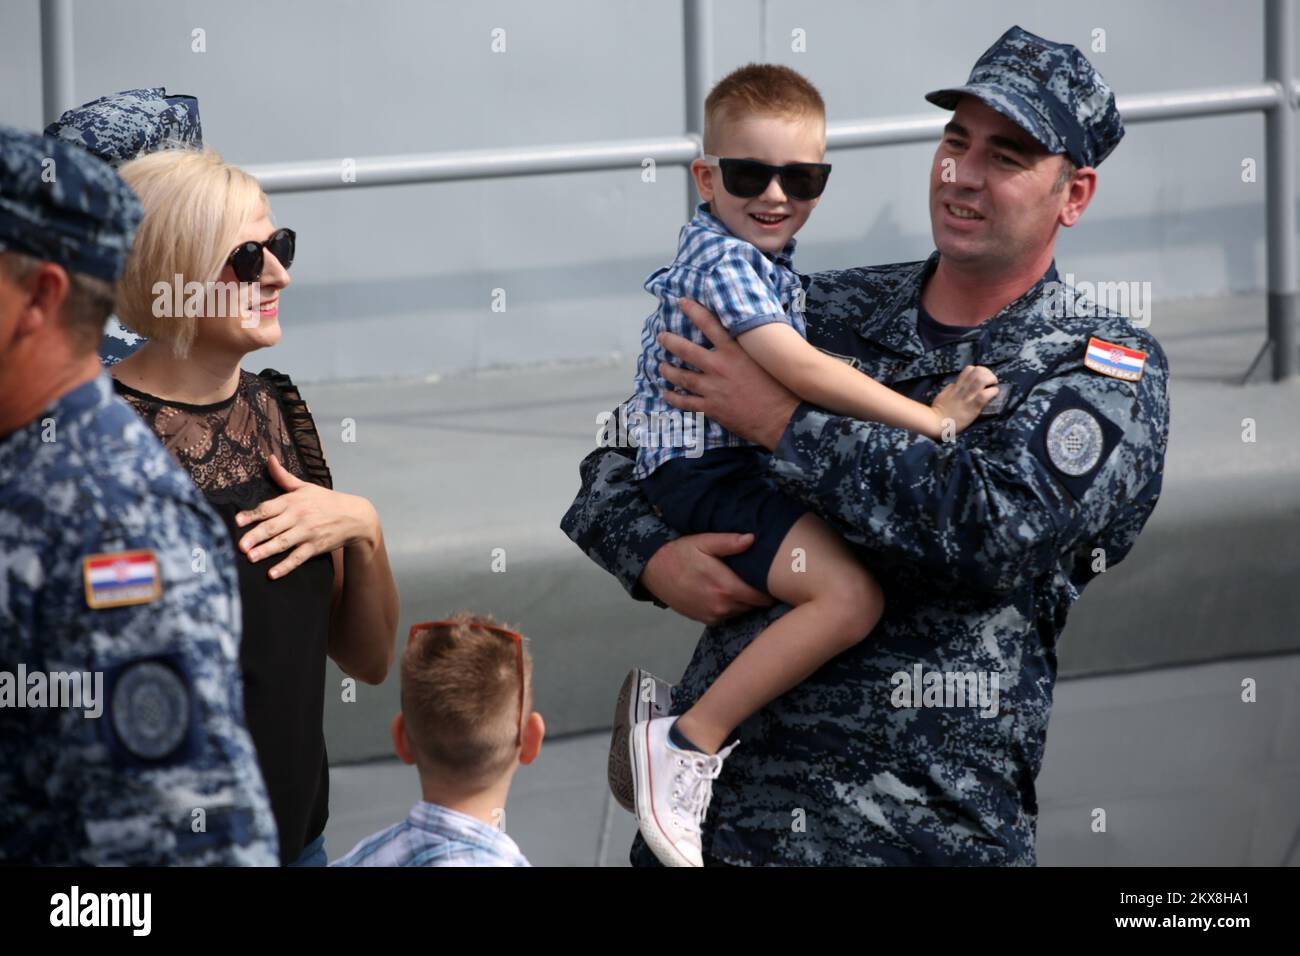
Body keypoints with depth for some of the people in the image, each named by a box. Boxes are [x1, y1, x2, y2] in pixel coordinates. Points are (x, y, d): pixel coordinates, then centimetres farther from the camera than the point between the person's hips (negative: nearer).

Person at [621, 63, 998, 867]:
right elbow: (800, 370, -31)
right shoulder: (724, 263, -20)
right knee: (852, 595, -26)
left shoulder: (762, 255, 12)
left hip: (749, 460, 11)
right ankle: (688, 743, -20)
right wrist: (932, 420, -28)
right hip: (705, 473, -11)